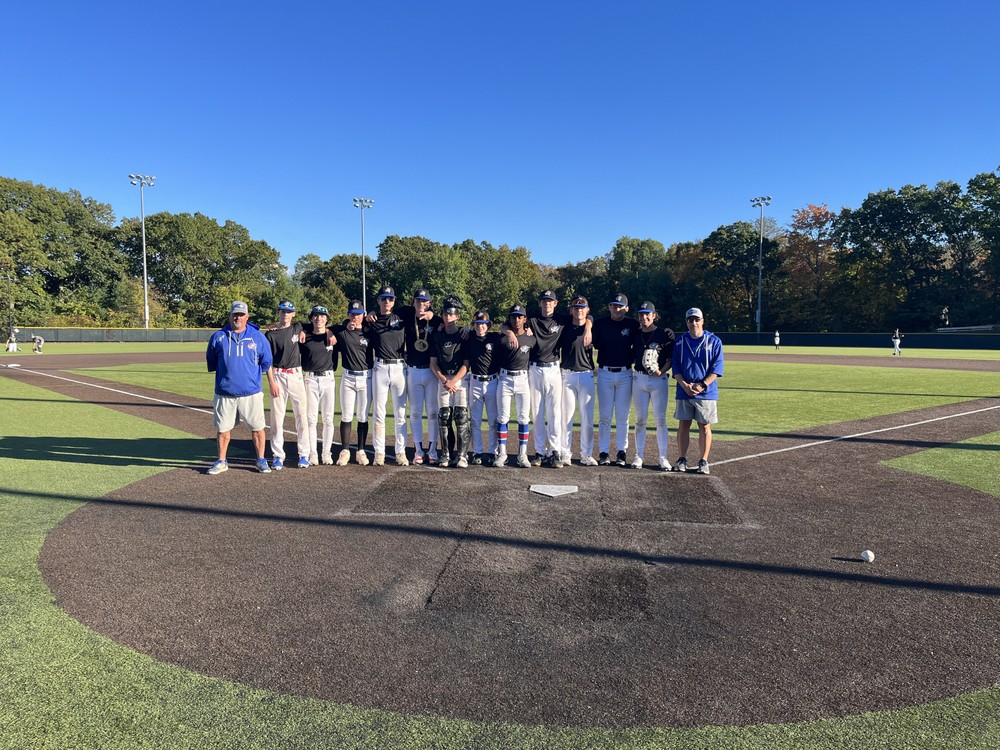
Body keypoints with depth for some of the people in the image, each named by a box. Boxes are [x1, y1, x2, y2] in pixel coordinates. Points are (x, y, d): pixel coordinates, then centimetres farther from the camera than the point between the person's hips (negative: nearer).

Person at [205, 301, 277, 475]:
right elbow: (211, 362, 16)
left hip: (251, 393, -1)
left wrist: (272, 383, 7)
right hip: (224, 393, 1)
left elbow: (267, 363, 8)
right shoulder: (218, 337, 5)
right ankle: (222, 461, 23)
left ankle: (261, 460, 16)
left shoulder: (258, 337, 3)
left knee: (258, 427, 3)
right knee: (223, 428, 10)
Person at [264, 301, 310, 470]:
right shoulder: (270, 334, 1)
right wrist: (272, 382, -10)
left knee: (301, 415, 1)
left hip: (296, 375, 2)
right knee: (277, 416, 0)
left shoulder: (297, 328, 9)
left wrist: (302, 332, 12)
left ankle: (303, 454, 8)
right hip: (278, 376, -2)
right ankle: (277, 456, 8)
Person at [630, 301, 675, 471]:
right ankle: (639, 455, 12)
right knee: (640, 419, 6)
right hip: (639, 379, 3)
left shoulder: (665, 334, -2)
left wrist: (661, 371, -15)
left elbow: (671, 358, -3)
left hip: (659, 380, -3)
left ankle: (663, 457, 5)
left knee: (660, 419, -1)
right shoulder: (635, 335, 8)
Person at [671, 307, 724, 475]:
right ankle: (682, 460, 14)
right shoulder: (680, 342, 7)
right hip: (683, 391, 2)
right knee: (683, 425, 6)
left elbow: (716, 368, -5)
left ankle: (704, 462, 10)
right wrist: (685, 385, -12)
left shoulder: (714, 341, 0)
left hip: (706, 393, -2)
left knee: (704, 427, 3)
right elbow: (675, 367, 3)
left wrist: (702, 385, -16)